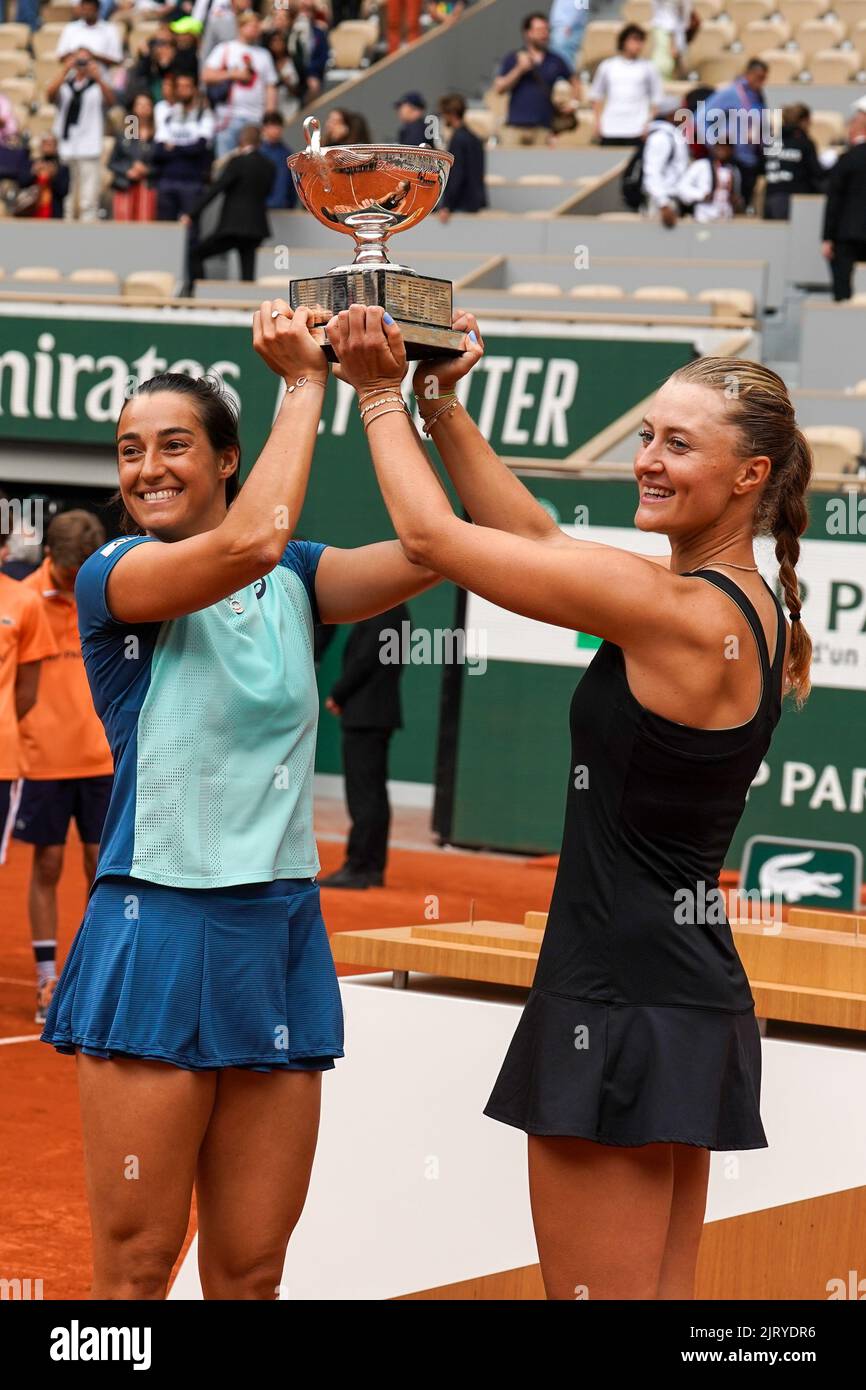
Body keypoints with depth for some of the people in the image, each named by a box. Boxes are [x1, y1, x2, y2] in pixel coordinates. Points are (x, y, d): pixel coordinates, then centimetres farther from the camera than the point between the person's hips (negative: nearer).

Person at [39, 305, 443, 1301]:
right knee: (133, 1270, -1)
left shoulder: (293, 580, 10)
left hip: (282, 932, 4)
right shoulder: (113, 575, -3)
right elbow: (250, 543, -22)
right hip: (158, 929, -4)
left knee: (249, 1273, 8)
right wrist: (303, 382, -13)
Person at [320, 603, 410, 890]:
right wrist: (343, 696, 10)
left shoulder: (382, 609, -16)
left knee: (364, 794, -8)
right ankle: (372, 867, 15)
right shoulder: (393, 608, 13)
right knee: (372, 793, 12)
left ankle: (358, 868, -7)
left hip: (366, 714, -10)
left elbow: (365, 659, -19)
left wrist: (336, 696, -7)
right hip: (377, 713, 10)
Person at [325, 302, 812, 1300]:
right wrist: (441, 400, 11)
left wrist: (380, 392, 2)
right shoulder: (750, 607, 10)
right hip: (700, 1002, 9)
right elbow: (533, 534, 16)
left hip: (621, 1008, -9)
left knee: (601, 1295, -3)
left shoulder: (676, 609, -17)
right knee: (663, 1292, 13)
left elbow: (432, 536, -11)